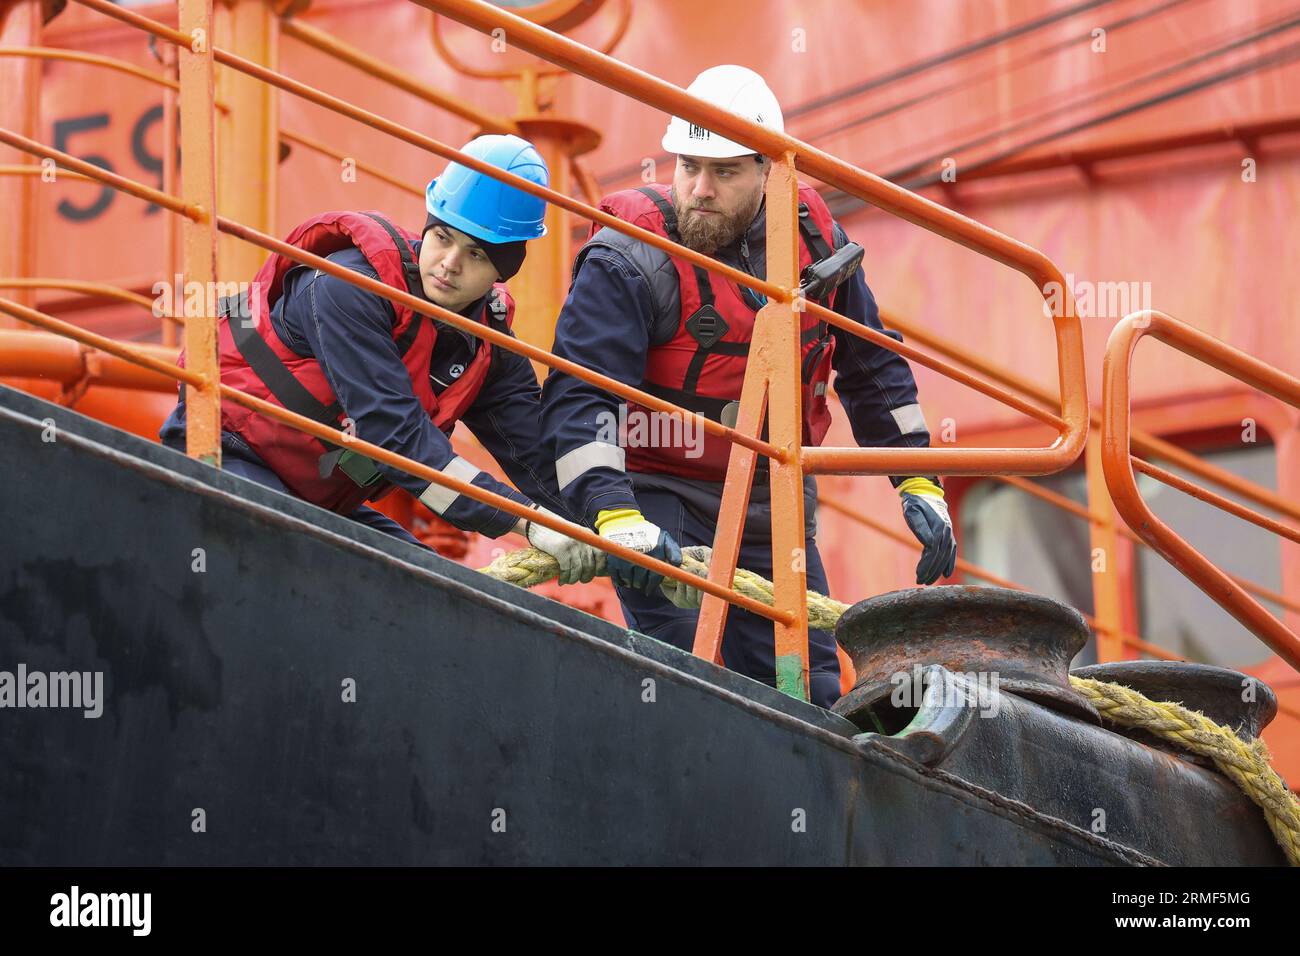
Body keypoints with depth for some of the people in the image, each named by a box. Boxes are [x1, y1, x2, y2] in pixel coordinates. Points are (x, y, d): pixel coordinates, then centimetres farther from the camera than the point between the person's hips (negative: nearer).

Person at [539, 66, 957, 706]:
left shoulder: (811, 235, 0)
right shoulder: (628, 261, -18)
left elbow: (872, 366, 14)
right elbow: (578, 396, -27)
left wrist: (917, 484, 10)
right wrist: (615, 518, -41)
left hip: (774, 514, 5)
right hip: (661, 505, -5)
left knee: (815, 697, 7)